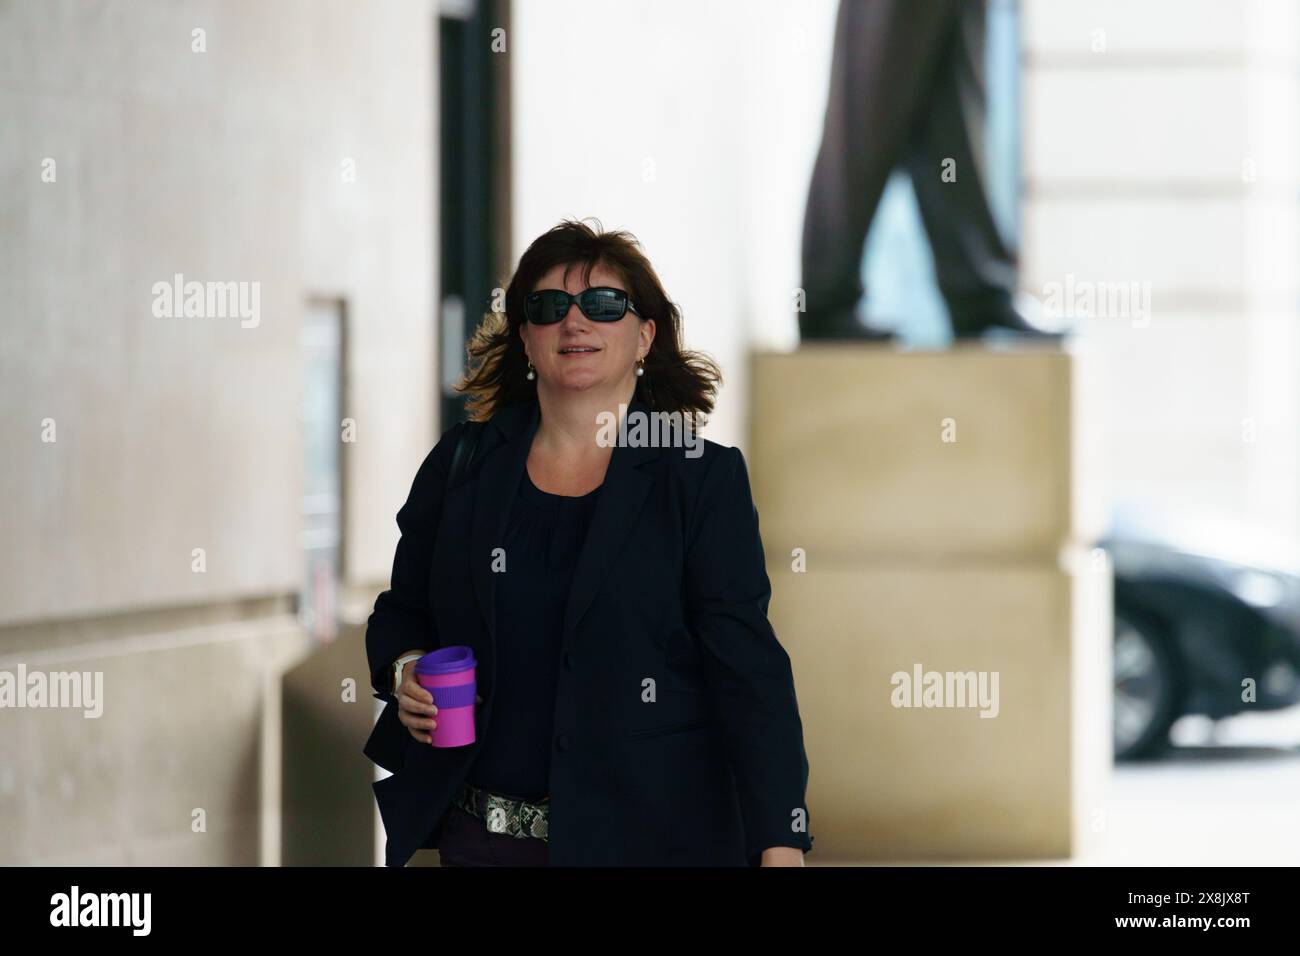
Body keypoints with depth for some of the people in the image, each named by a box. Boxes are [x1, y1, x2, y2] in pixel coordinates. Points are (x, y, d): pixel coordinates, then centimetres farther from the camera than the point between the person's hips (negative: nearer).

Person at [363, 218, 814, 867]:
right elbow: (402, 612, 18)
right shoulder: (463, 464, 6)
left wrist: (781, 845, -17)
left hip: (647, 836, -3)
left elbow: (748, 671, -9)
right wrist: (406, 672, -6)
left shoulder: (704, 479, -3)